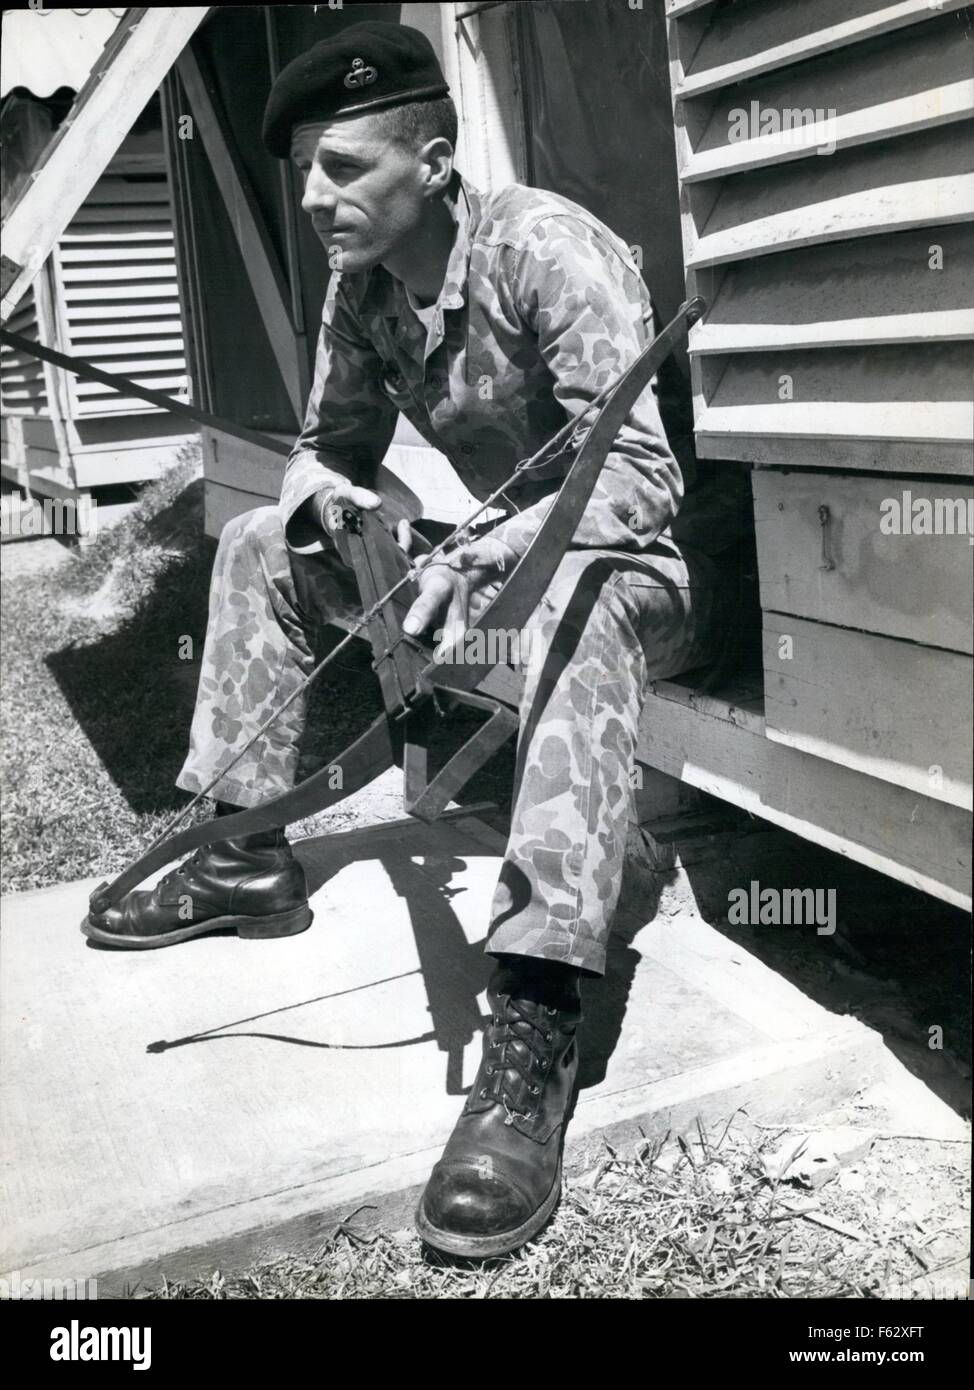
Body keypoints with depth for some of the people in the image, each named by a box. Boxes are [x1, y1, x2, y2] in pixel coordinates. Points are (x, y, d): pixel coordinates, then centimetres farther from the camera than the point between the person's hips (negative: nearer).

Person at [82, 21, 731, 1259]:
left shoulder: (548, 249, -22)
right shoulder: (358, 289, -1)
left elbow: (639, 476, -28)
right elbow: (327, 446, 10)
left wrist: (484, 560, -41)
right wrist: (324, 497, -14)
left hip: (634, 568, -7)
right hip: (499, 555, 8)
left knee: (575, 598, -42)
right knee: (260, 546, 5)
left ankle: (534, 1021, -48)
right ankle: (249, 857, 5)